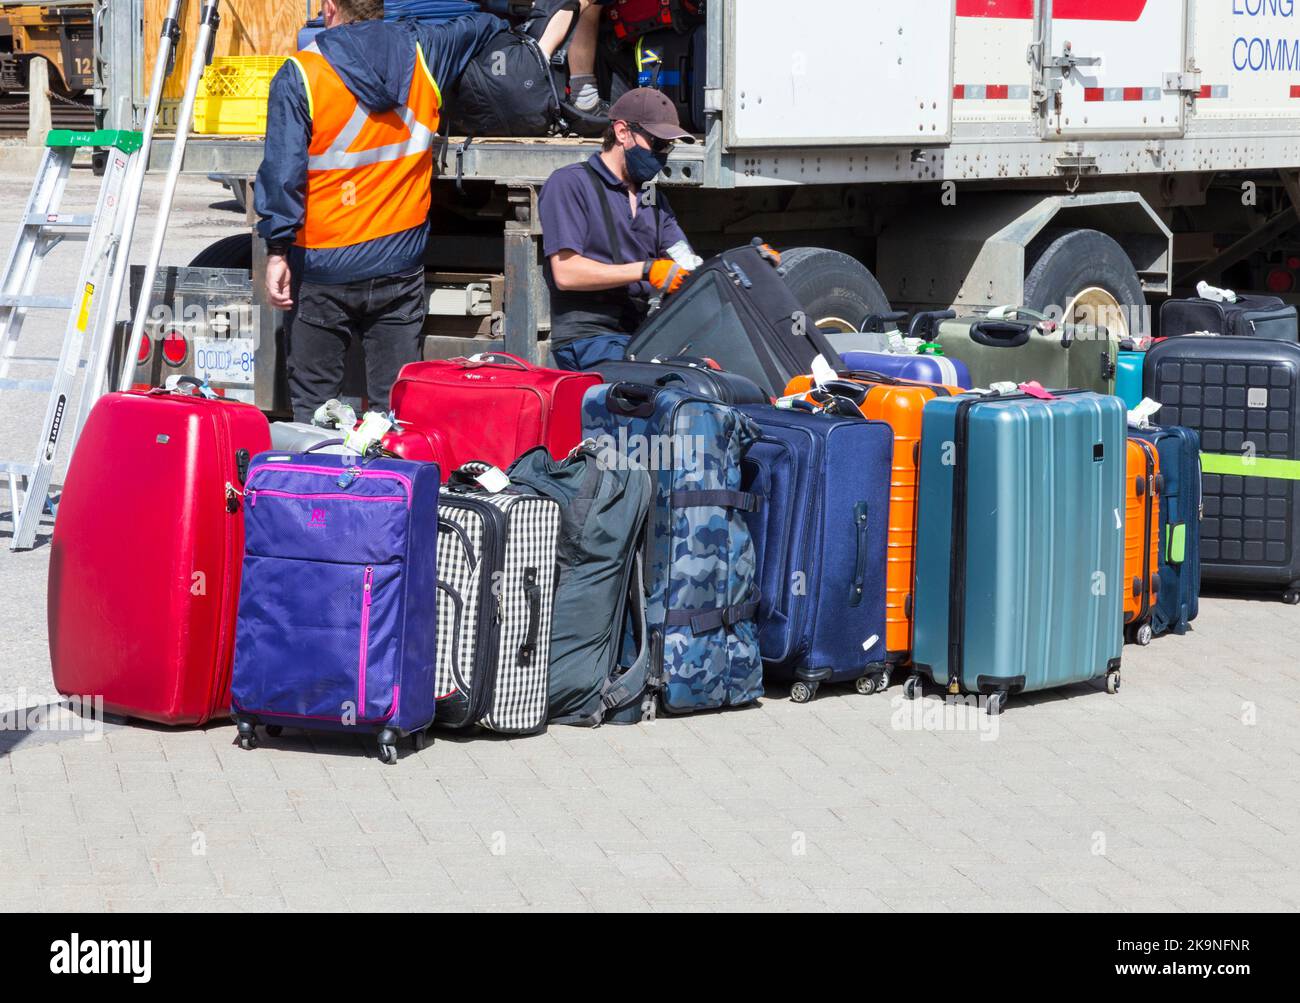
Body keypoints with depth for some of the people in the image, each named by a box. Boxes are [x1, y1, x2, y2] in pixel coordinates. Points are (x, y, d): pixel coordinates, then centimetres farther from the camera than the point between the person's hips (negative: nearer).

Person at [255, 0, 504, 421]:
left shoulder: (299, 76, -9)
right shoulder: (424, 53, 3)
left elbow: (283, 170, -13)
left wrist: (277, 251, -8)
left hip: (323, 267, -3)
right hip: (400, 267, 3)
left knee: (311, 404, 4)